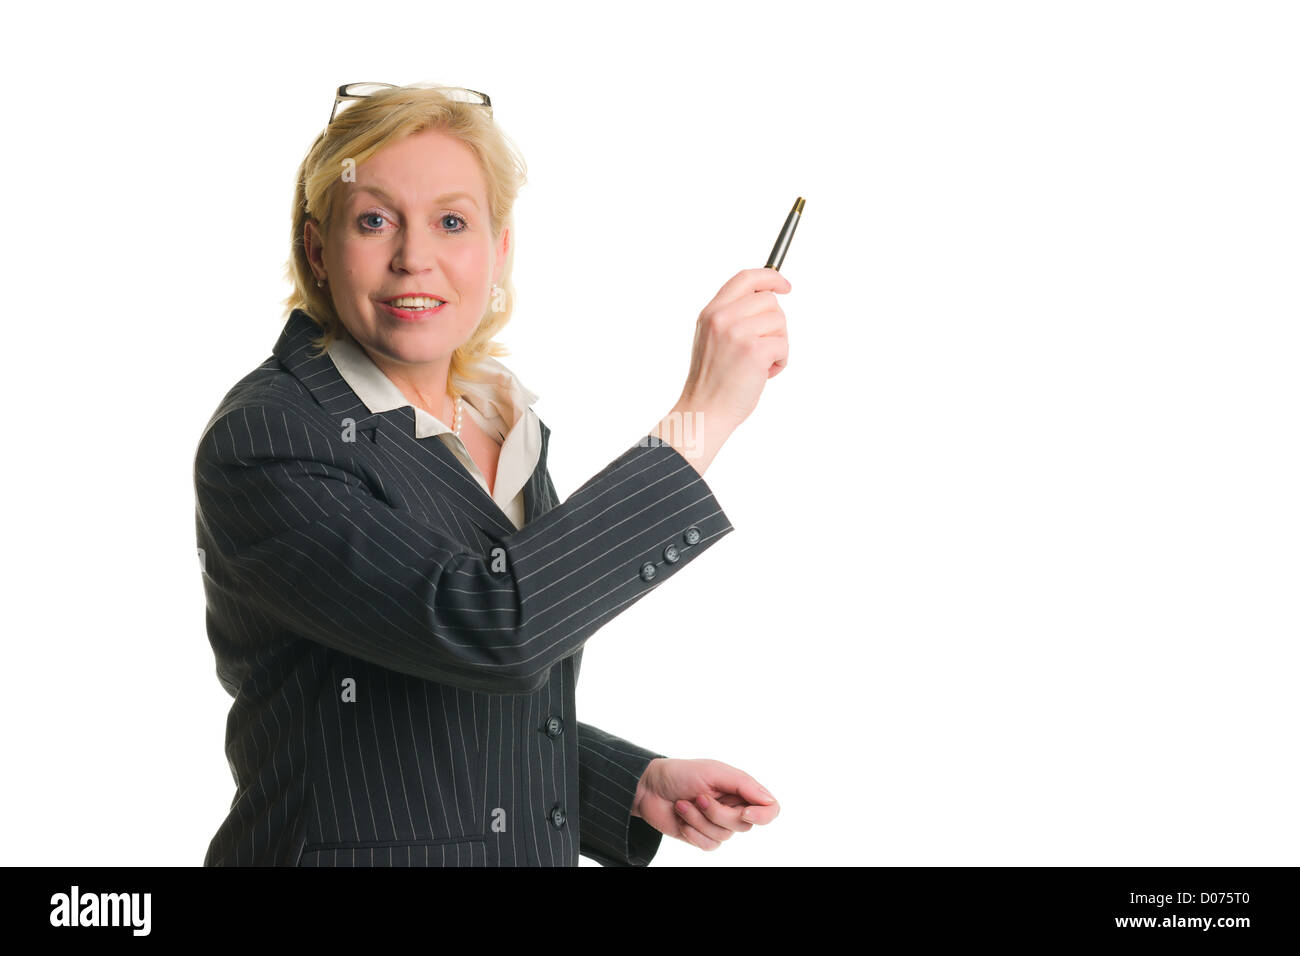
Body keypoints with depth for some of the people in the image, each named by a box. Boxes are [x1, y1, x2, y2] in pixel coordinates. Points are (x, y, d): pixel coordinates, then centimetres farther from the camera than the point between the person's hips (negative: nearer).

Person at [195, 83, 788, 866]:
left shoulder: (509, 430, 5)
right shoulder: (263, 442, -18)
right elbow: (485, 626, -31)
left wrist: (639, 786, -1)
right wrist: (698, 421, -27)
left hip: (534, 846, 7)